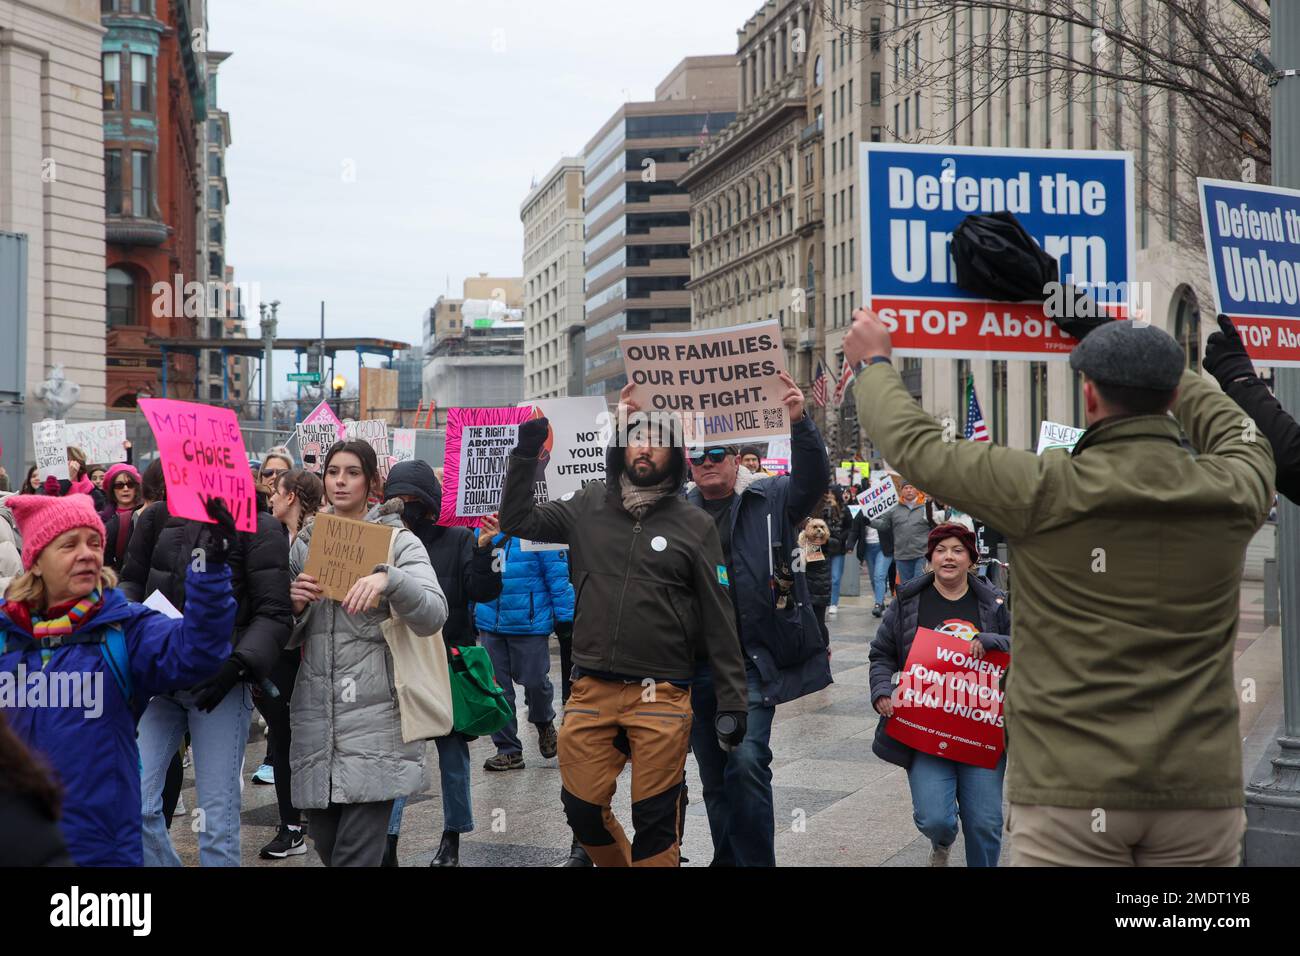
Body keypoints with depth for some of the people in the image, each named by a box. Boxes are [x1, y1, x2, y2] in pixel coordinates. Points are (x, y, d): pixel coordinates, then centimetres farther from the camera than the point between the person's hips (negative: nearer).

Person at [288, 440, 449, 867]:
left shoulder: (399, 540, 1)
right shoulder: (305, 543, 13)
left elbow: (433, 616, -14)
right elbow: (289, 638, 16)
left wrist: (389, 579, -31)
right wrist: (295, 605, -6)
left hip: (374, 715, -4)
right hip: (315, 716, 5)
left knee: (356, 853, -9)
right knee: (325, 843, 10)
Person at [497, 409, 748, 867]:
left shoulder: (695, 526, 1)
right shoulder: (588, 507, 8)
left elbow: (719, 620, 1)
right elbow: (517, 521, 13)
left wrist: (732, 700, -3)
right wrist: (525, 455, 2)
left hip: (661, 696, -3)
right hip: (590, 691, 3)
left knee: (655, 817, 1)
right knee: (582, 809, 8)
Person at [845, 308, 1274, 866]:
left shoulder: (1045, 493, -9)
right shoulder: (1233, 491, 1)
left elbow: (916, 445, 3)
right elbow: (1236, 434, 27)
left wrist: (873, 364, 21)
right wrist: (1156, 367, 39)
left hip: (1071, 789, -3)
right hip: (1199, 792, 3)